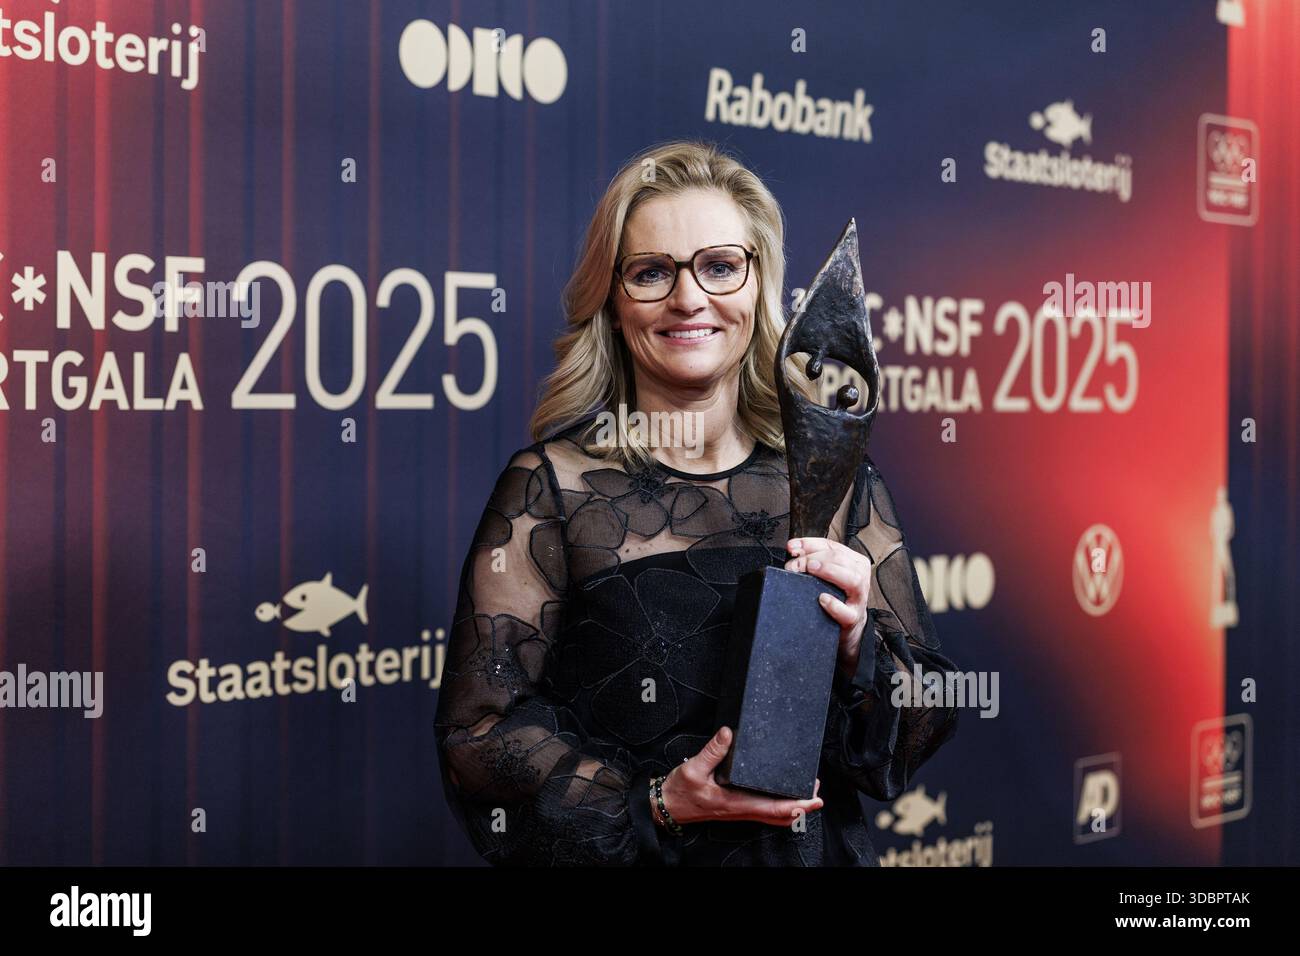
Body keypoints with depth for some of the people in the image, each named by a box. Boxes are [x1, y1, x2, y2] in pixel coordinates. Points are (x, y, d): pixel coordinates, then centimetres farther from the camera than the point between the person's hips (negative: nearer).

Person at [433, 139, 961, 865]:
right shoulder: (552, 488, -4)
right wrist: (656, 804, -16)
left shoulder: (839, 481, 3)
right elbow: (481, 732, -6)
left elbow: (928, 721, 5)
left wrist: (856, 649, -13)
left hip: (821, 848, 3)